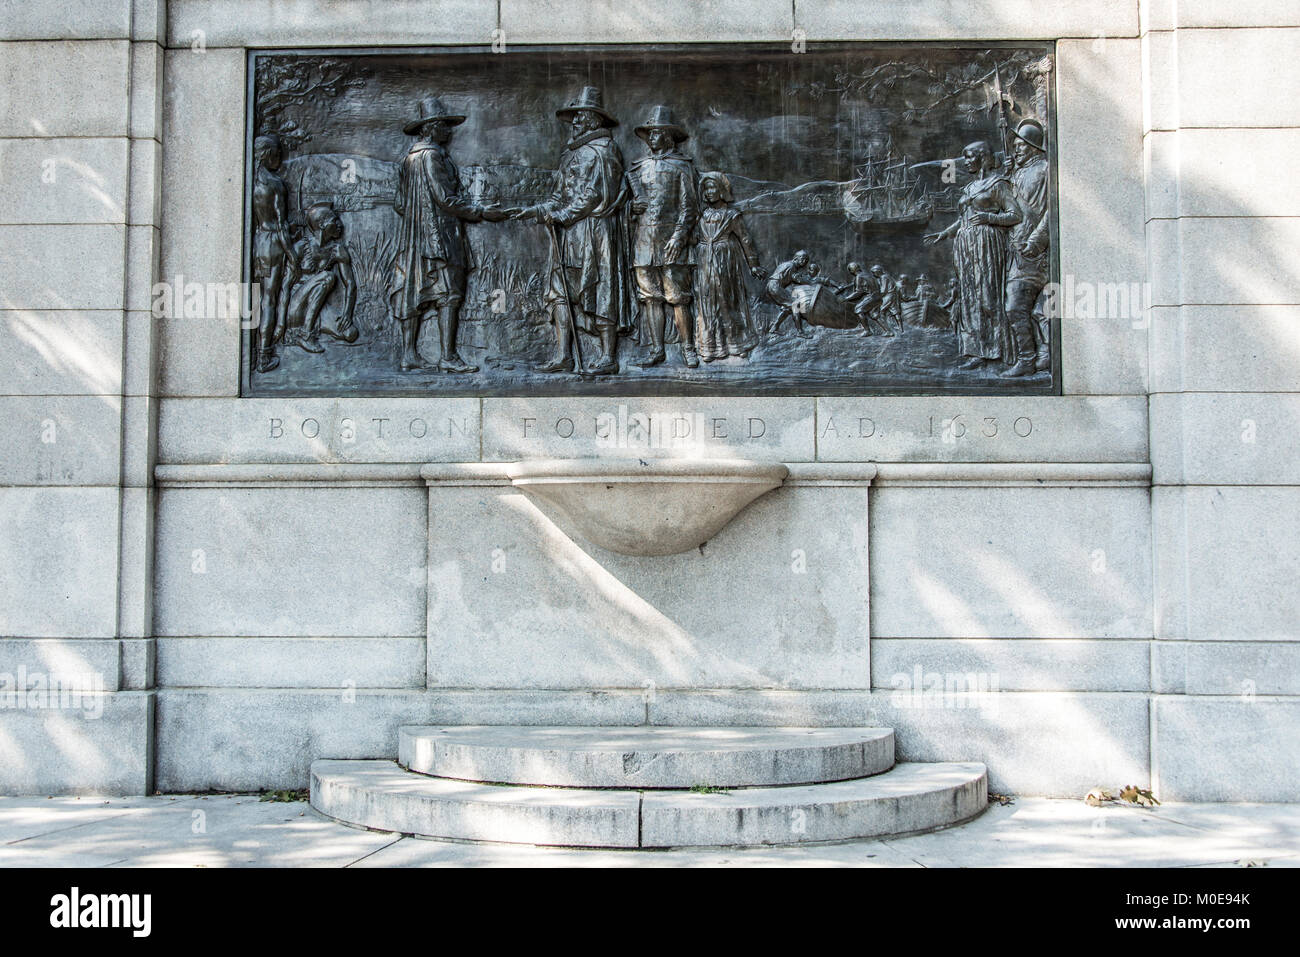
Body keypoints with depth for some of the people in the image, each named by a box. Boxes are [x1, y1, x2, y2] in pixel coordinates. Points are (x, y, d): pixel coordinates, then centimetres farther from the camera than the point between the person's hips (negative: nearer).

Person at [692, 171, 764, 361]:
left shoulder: (732, 215, 1)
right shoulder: (701, 215, 11)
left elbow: (745, 240, 2)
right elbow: (694, 240, 16)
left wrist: (753, 265, 0)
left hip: (727, 263, -3)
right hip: (705, 264, 3)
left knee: (729, 299, 1)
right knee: (707, 301, 1)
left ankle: (736, 344, 11)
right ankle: (710, 346, 4)